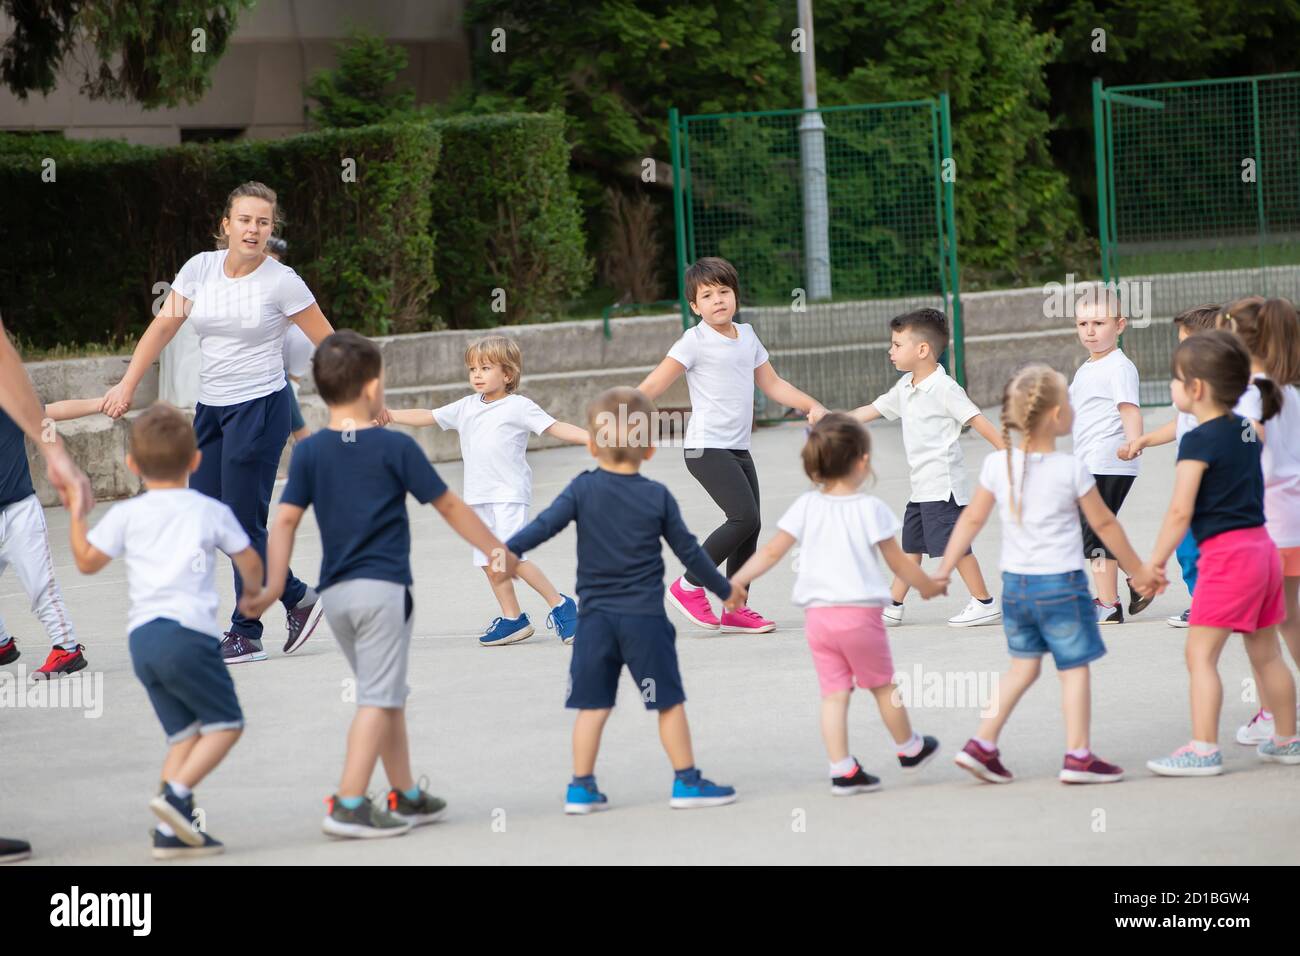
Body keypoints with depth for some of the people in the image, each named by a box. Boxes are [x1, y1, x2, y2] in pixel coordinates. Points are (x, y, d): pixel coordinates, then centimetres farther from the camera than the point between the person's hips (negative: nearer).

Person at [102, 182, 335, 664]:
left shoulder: (282, 282, -9)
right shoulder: (200, 268, 3)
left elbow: (328, 342, -3)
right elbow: (164, 325, 4)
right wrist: (127, 384, -2)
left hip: (260, 408, -6)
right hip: (211, 408, 6)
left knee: (244, 523, -6)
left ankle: (246, 634, 10)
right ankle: (298, 598, 14)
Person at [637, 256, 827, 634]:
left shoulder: (746, 335, 13)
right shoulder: (695, 341, -8)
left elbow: (772, 384, 23)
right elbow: (655, 384, -12)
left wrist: (812, 406, 15)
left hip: (738, 448, 8)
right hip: (706, 447, -8)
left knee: (749, 526, 6)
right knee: (745, 517, -18)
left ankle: (735, 610, 17)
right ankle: (688, 586, -6)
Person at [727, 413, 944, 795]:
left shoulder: (806, 506, 1)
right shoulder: (870, 509, -7)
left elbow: (771, 552, -2)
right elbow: (898, 562, 0)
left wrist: (733, 583, 5)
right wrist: (927, 586, 17)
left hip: (817, 615, 3)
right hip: (860, 613, -3)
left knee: (833, 693, 4)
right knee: (882, 684, 15)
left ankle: (842, 770, 0)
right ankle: (909, 749, 33)